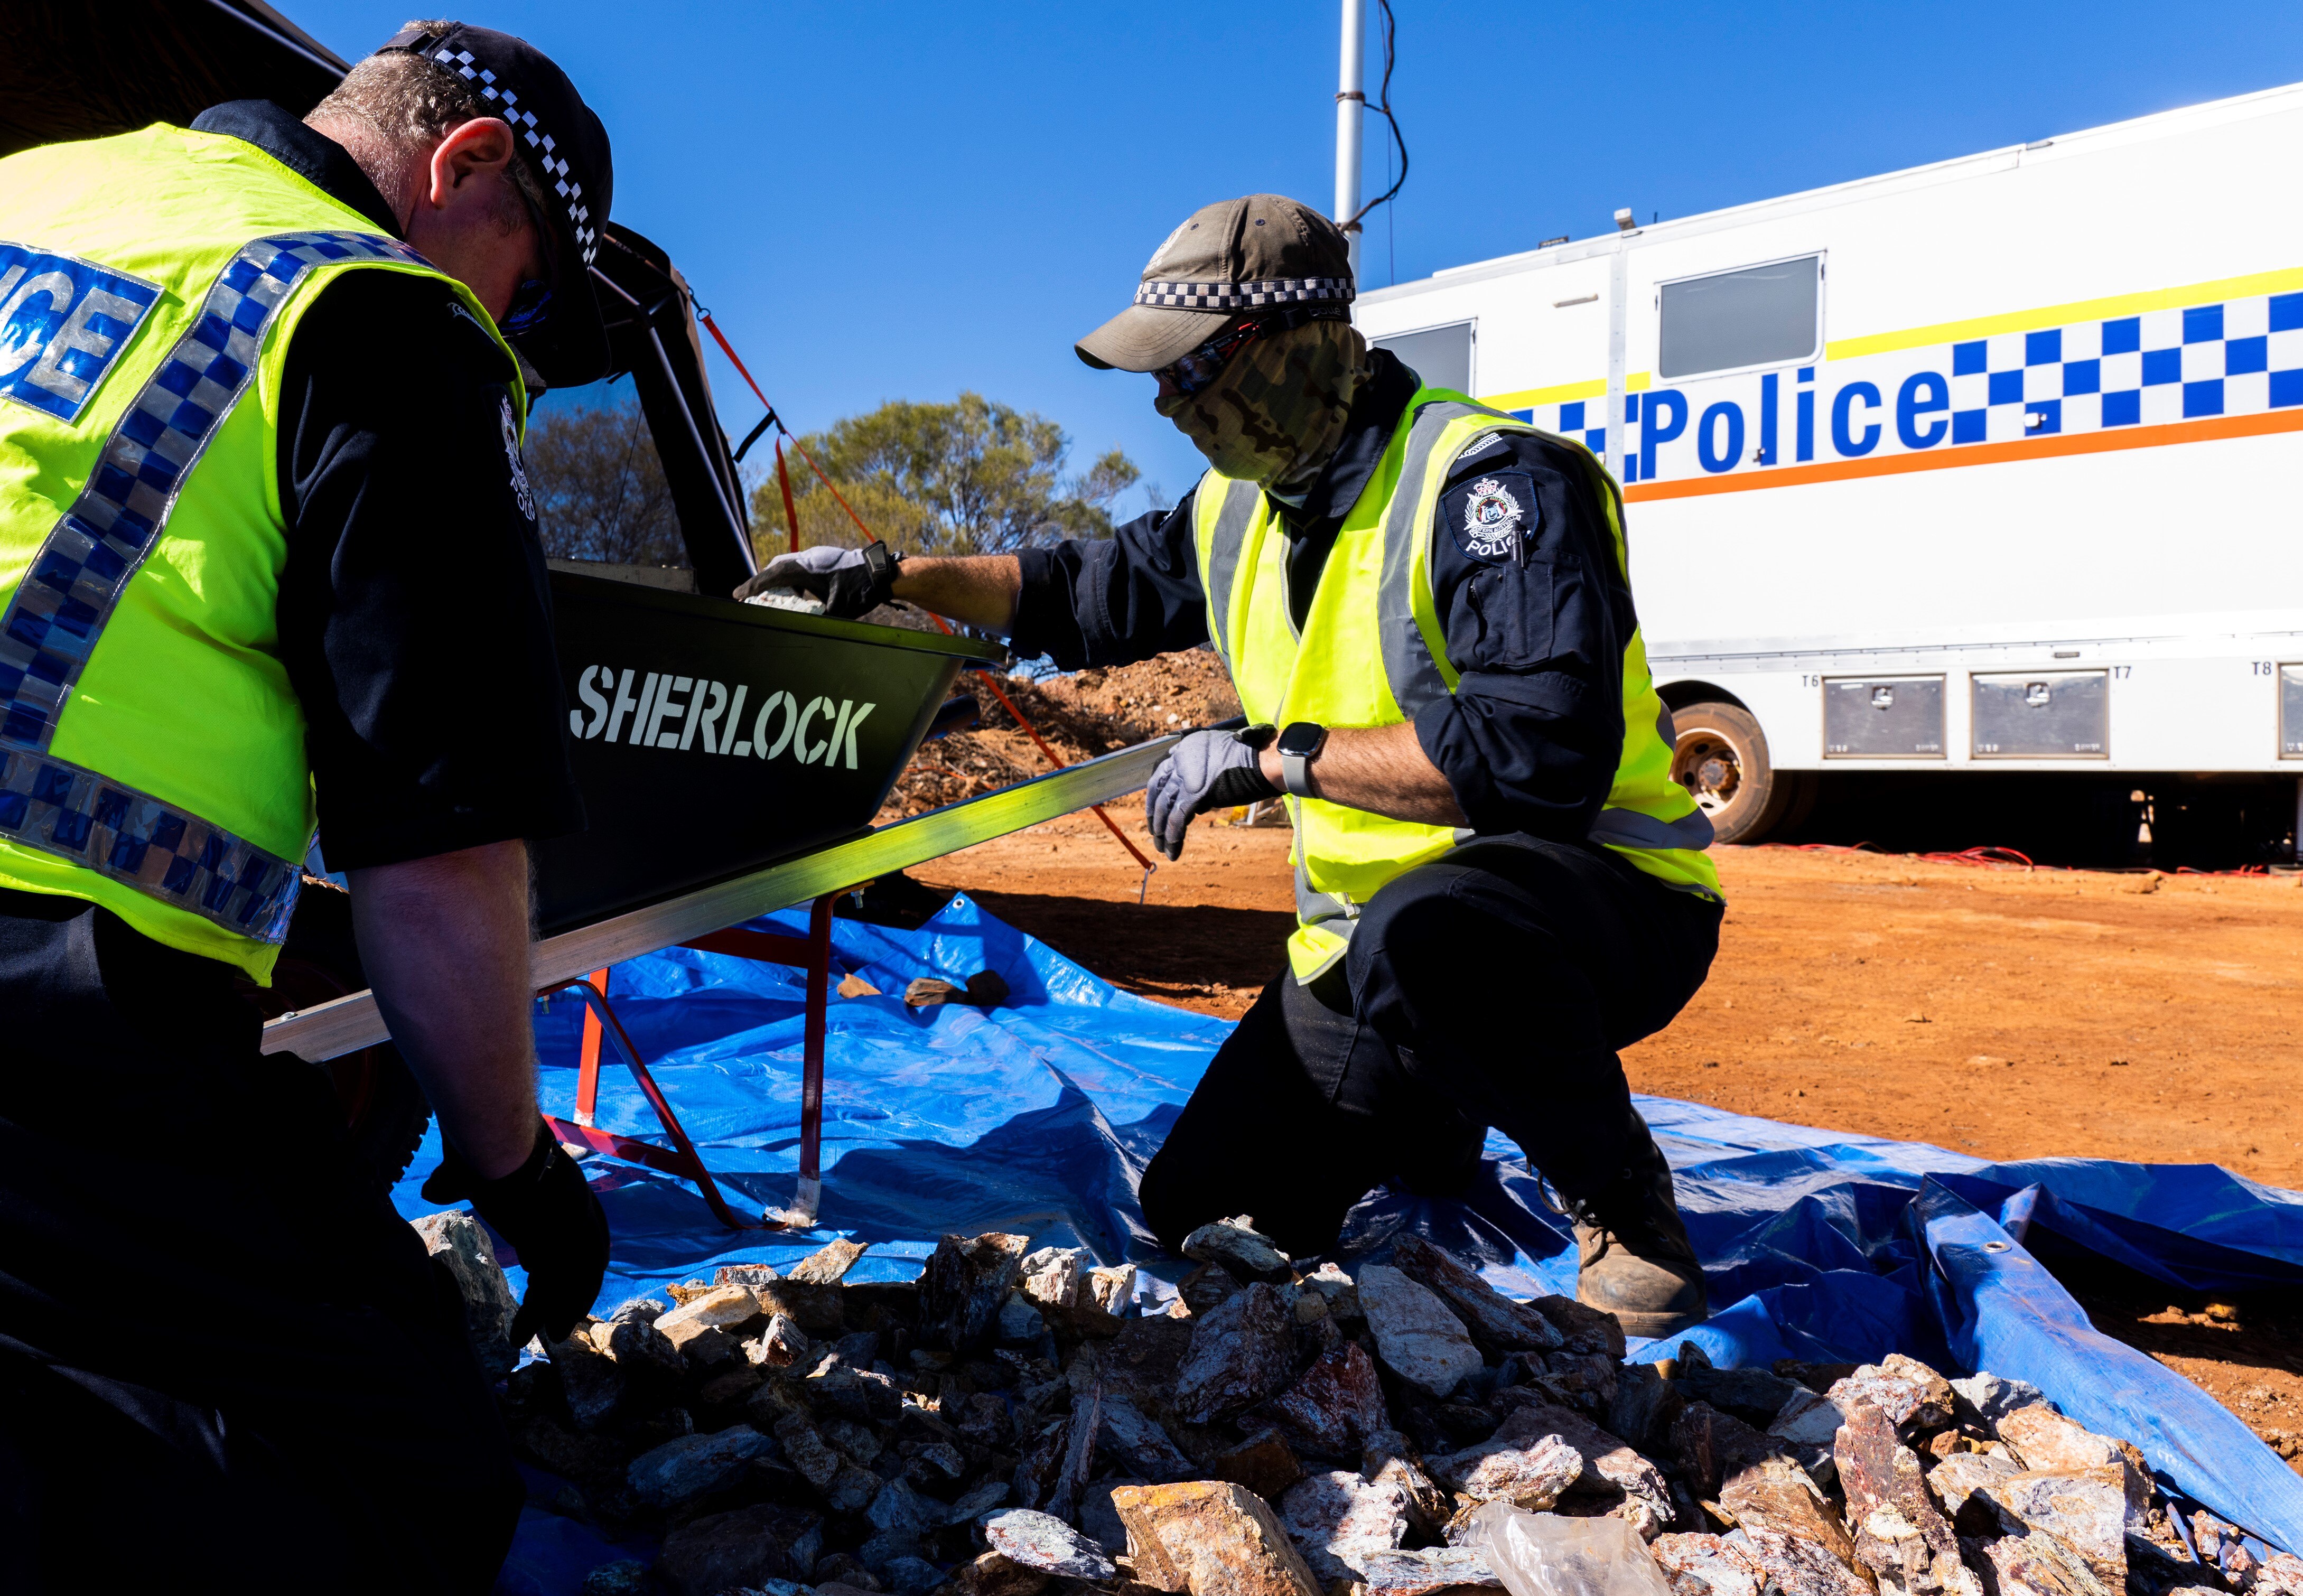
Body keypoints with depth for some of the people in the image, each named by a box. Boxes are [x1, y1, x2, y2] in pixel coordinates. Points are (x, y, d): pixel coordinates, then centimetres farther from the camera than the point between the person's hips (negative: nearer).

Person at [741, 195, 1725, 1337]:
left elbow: (1543, 751, -32)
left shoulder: (1490, 481, -21)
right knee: (1196, 1224, 4)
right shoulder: (1239, 511, 7)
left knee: (1417, 936, -43)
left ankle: (1622, 1191, -13)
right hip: (1373, 931, 7)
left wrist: (1277, 757, -26)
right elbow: (1091, 593, 22)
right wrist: (895, 577, 11)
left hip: (1601, 894, -7)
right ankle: (1435, 1126, 28)